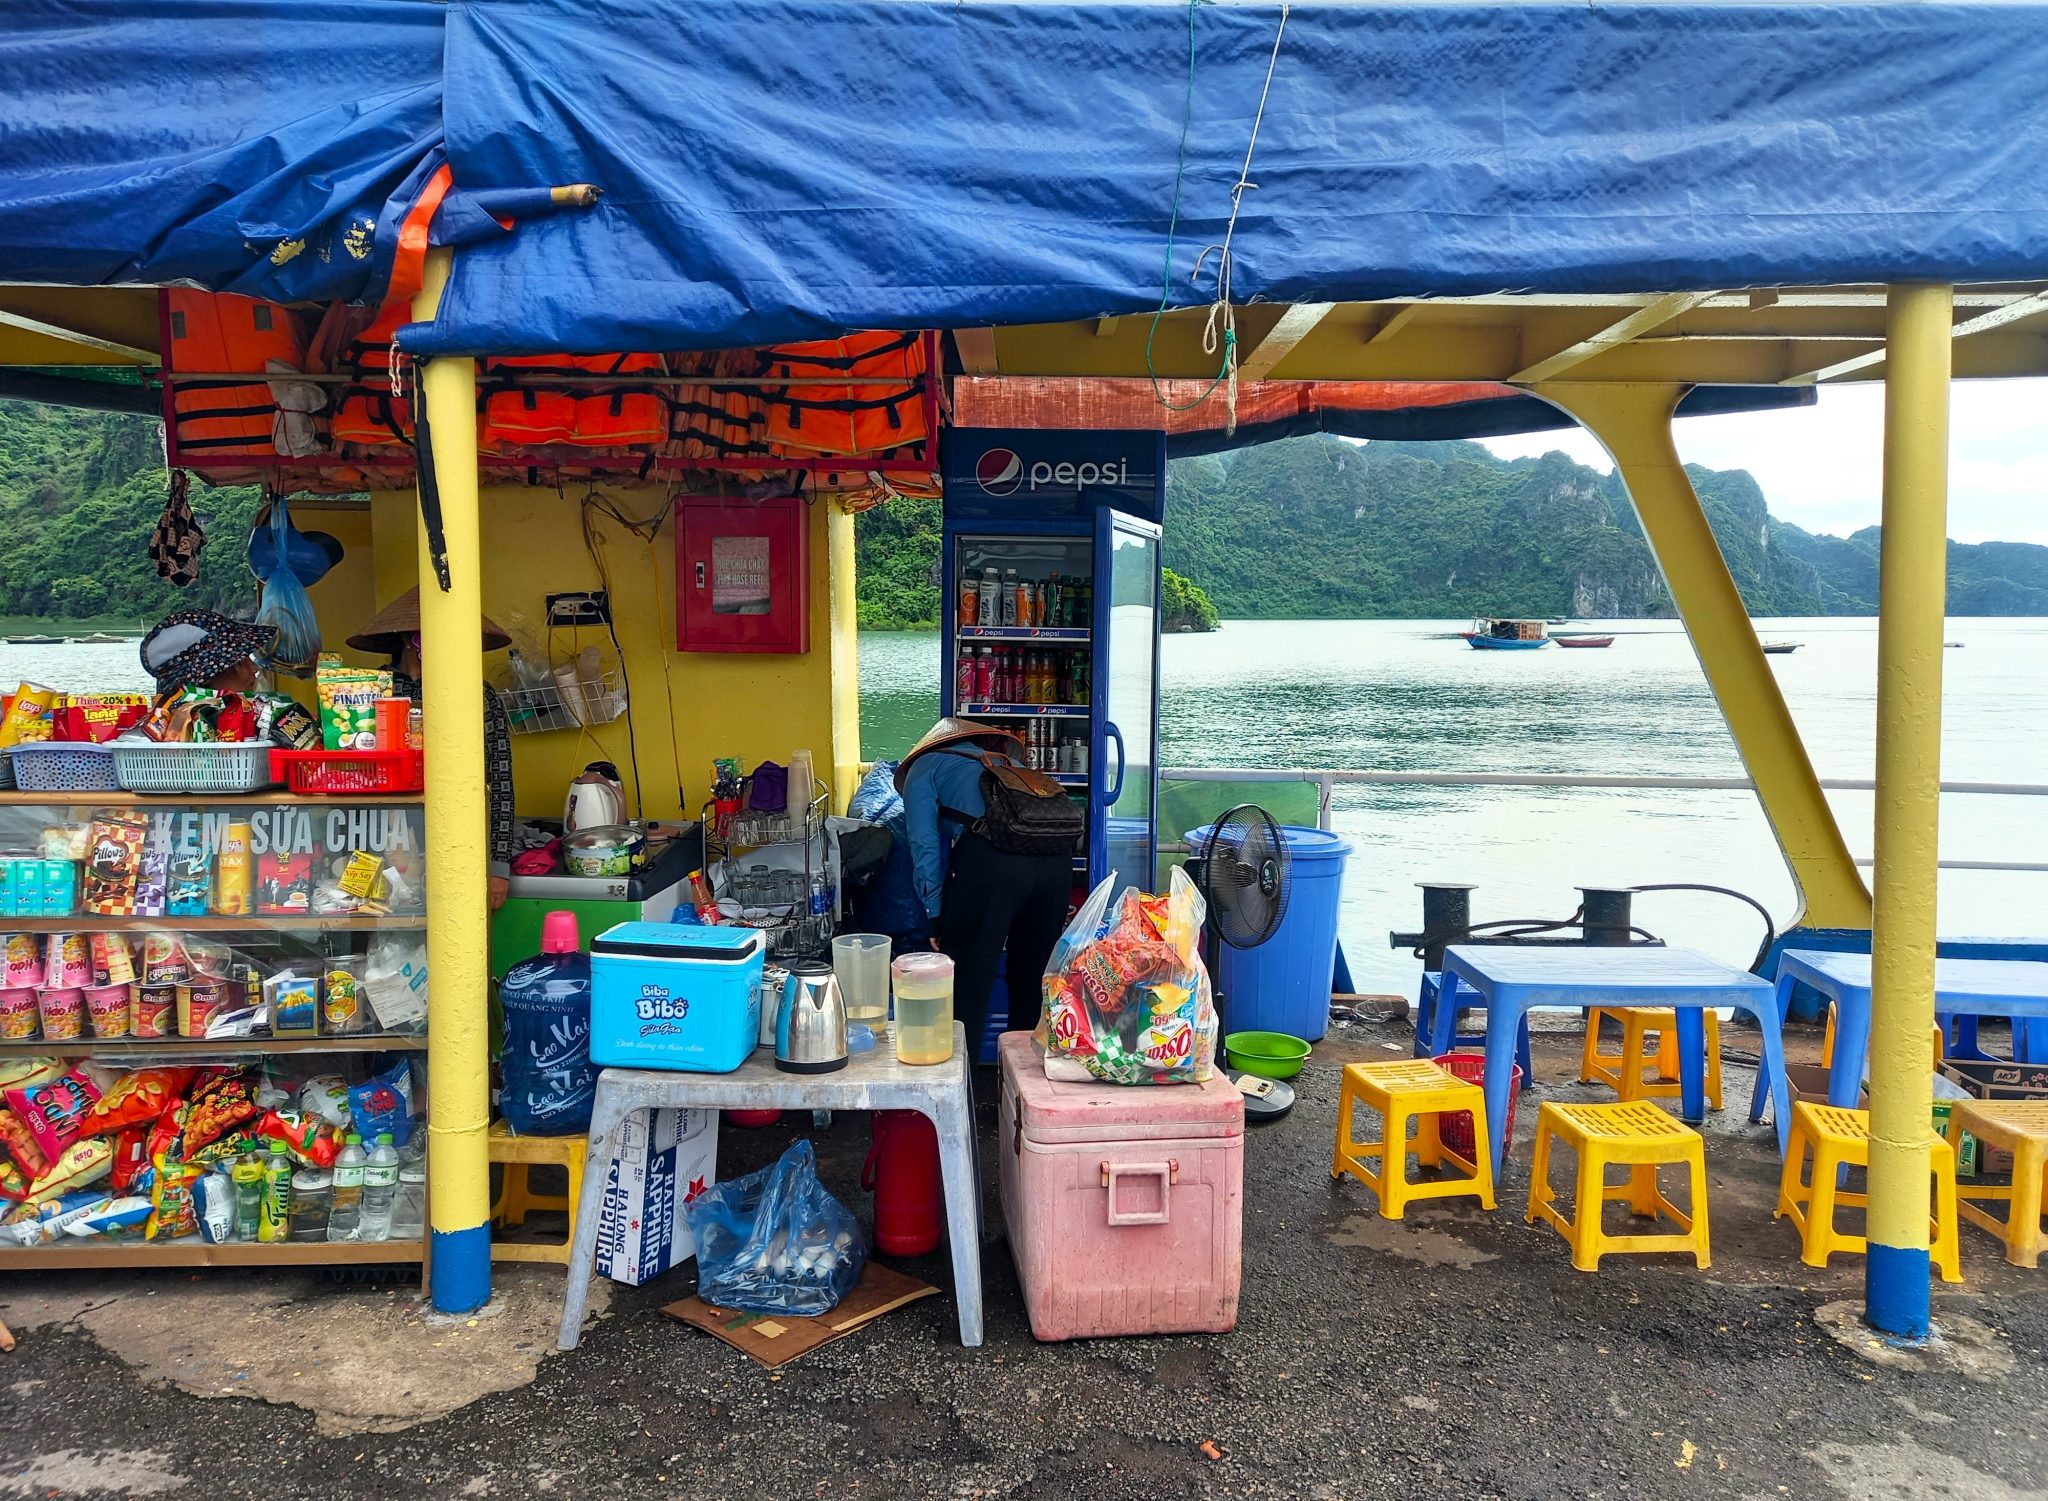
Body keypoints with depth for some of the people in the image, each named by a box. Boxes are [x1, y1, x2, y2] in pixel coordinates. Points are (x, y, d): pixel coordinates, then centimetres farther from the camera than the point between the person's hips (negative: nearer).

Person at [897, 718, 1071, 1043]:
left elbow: (925, 843, 9)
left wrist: (936, 916, 9)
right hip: (1056, 858, 6)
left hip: (991, 855, -5)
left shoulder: (924, 766, 23)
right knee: (1032, 983, 19)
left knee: (966, 983, 6)